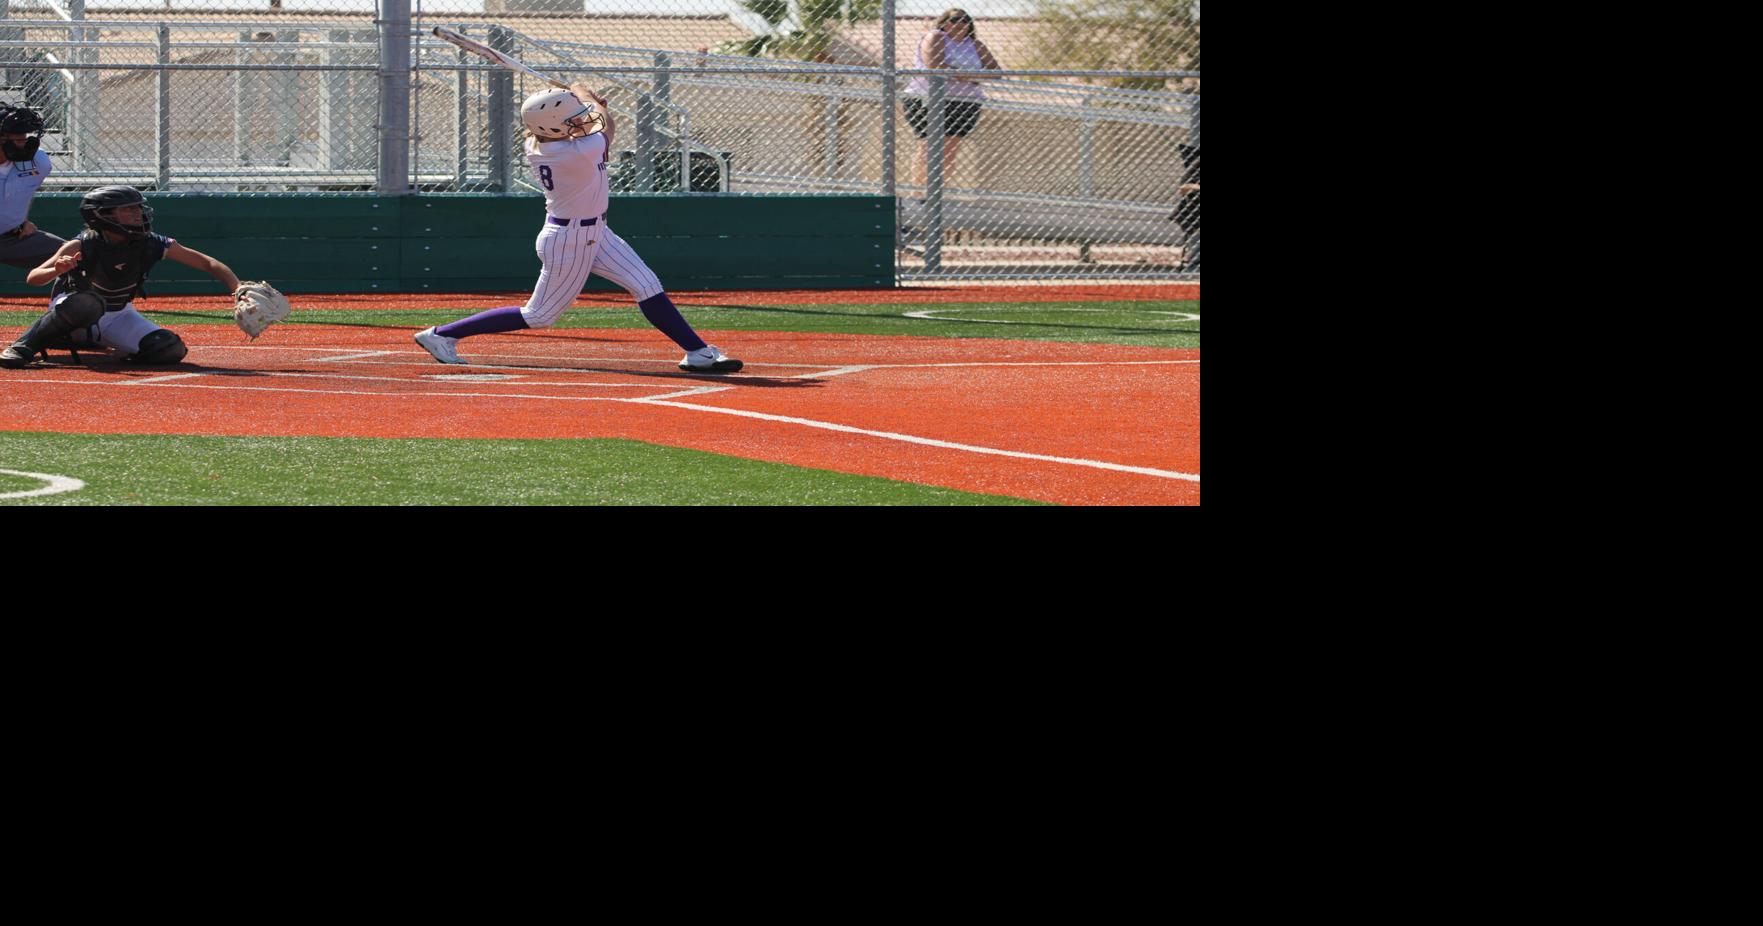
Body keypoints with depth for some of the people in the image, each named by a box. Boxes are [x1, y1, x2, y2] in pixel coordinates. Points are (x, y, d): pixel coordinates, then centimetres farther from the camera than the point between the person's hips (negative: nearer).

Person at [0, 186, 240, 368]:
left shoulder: (152, 244, -15)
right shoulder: (82, 246, -24)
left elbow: (207, 263, -11)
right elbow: (32, 278, -29)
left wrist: (238, 290, -26)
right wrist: (56, 270, -51)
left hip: (118, 316, 6)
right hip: (69, 306, -6)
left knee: (172, 350, -14)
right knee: (87, 303, -42)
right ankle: (23, 347, -25)